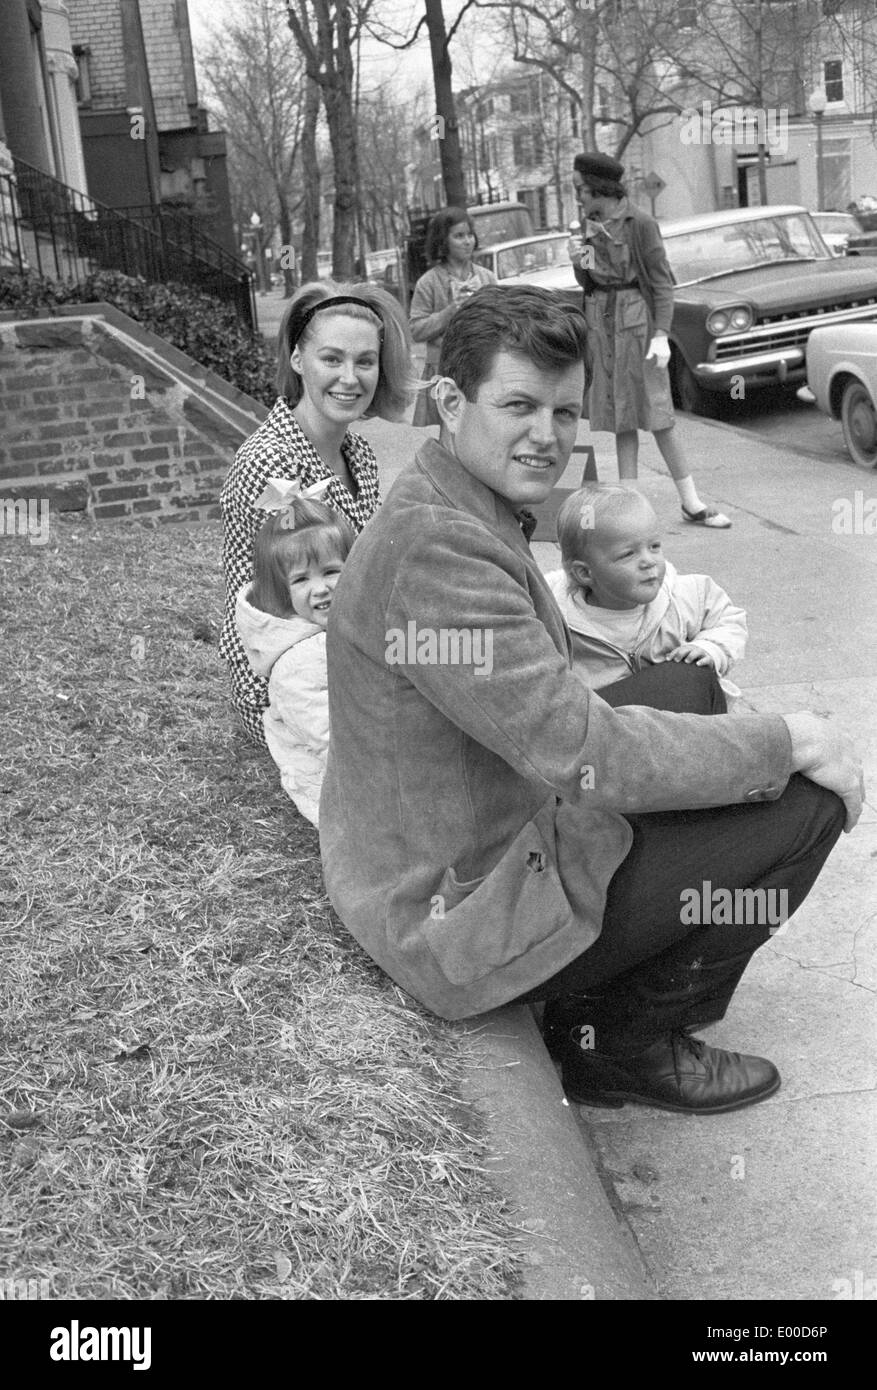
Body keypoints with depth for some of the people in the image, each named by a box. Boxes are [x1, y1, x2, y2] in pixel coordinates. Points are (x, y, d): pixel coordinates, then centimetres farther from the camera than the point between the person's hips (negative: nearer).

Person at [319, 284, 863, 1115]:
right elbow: (580, 754, -29)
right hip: (461, 917, -10)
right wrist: (787, 743, -17)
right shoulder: (435, 546, -26)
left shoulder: (449, 514, 8)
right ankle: (621, 1044, 6)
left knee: (688, 681, 16)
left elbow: (543, 714, 14)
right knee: (807, 803, -11)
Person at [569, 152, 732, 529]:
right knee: (620, 418, 7)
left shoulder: (640, 224, -10)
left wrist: (661, 334, -18)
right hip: (600, 319, 5)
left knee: (656, 414, -3)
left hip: (636, 318, -5)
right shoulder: (587, 224, 7)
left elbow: (662, 282, -9)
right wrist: (577, 262, -7)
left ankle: (691, 502, 7)